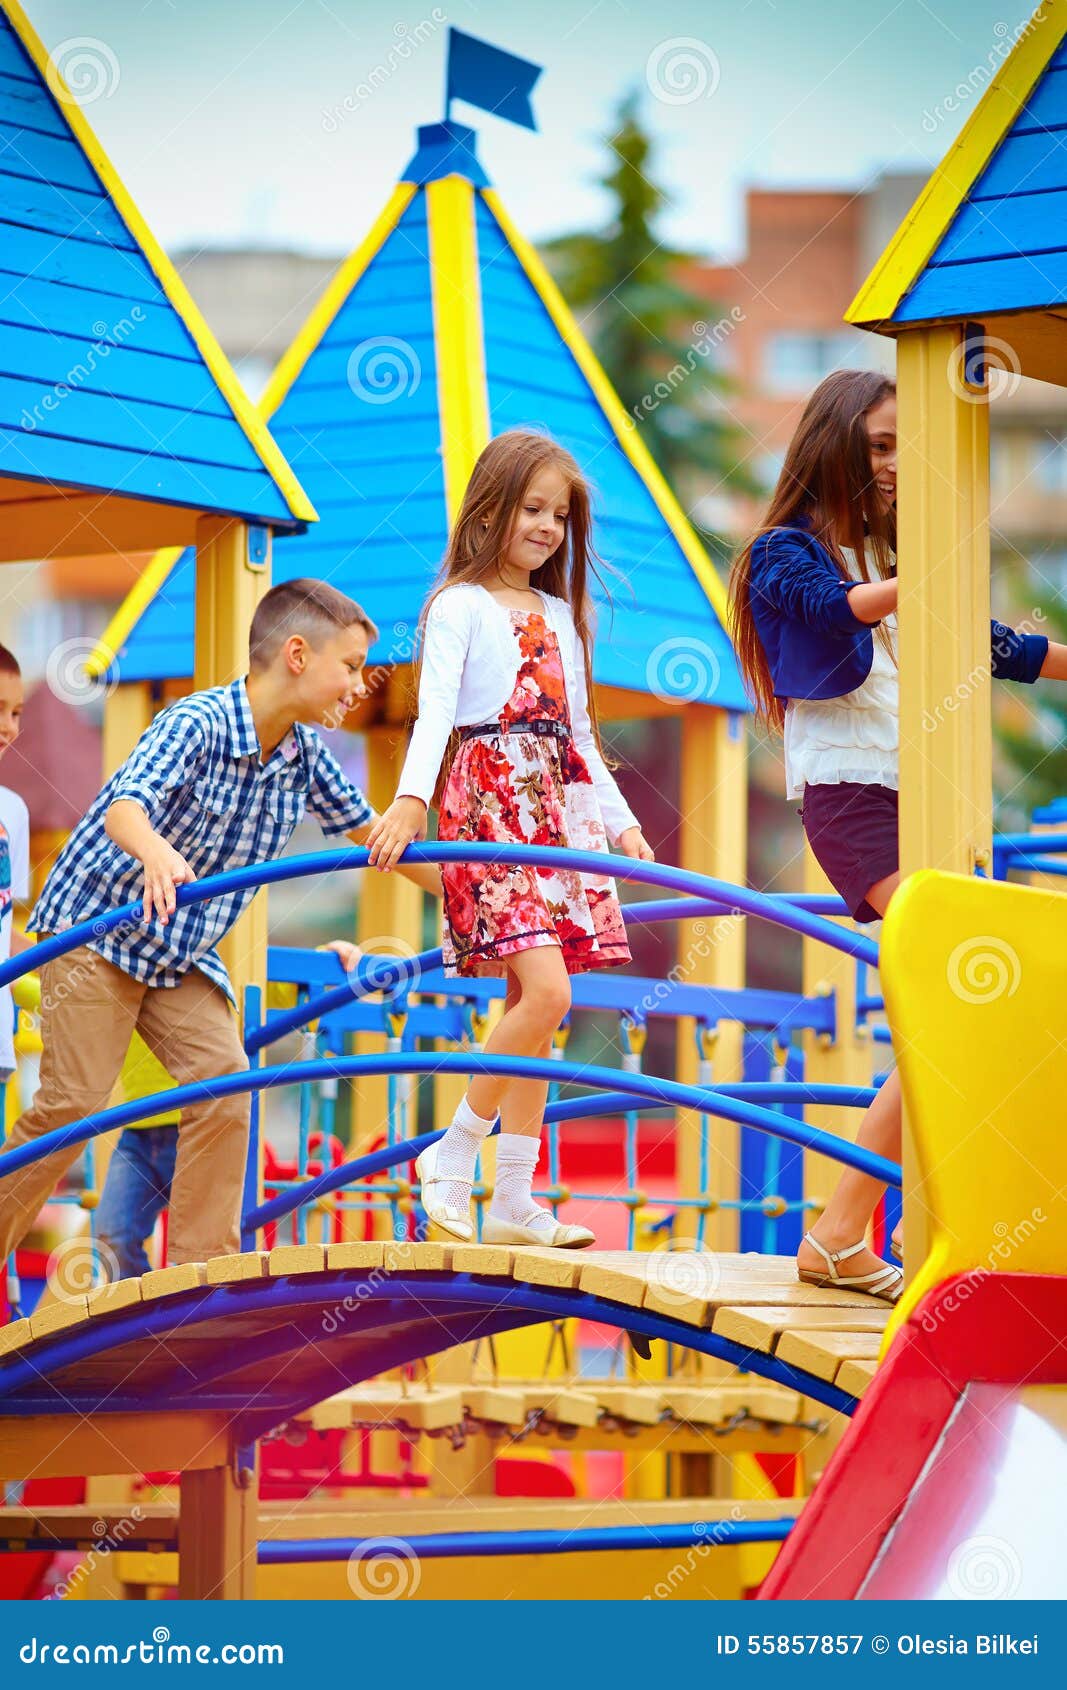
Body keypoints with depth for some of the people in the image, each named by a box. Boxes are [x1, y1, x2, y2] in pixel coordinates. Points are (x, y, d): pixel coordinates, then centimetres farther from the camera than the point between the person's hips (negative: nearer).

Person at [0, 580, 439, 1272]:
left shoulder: (305, 756, -3)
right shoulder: (197, 723, -25)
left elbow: (367, 829, 12)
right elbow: (125, 806, -41)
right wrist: (155, 852, -64)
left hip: (184, 955, 6)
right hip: (95, 929, -6)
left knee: (225, 1078, -10)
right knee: (73, 1101, -10)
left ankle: (202, 1272, -4)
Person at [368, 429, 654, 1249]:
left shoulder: (562, 615, 19)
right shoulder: (460, 607, -2)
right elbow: (435, 709, -14)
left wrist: (621, 819, 18)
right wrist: (411, 798, -28)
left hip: (561, 806, 7)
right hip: (488, 799, -7)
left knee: (536, 1004, 3)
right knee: (545, 990, -20)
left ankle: (515, 1201, 5)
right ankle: (453, 1156, -6)